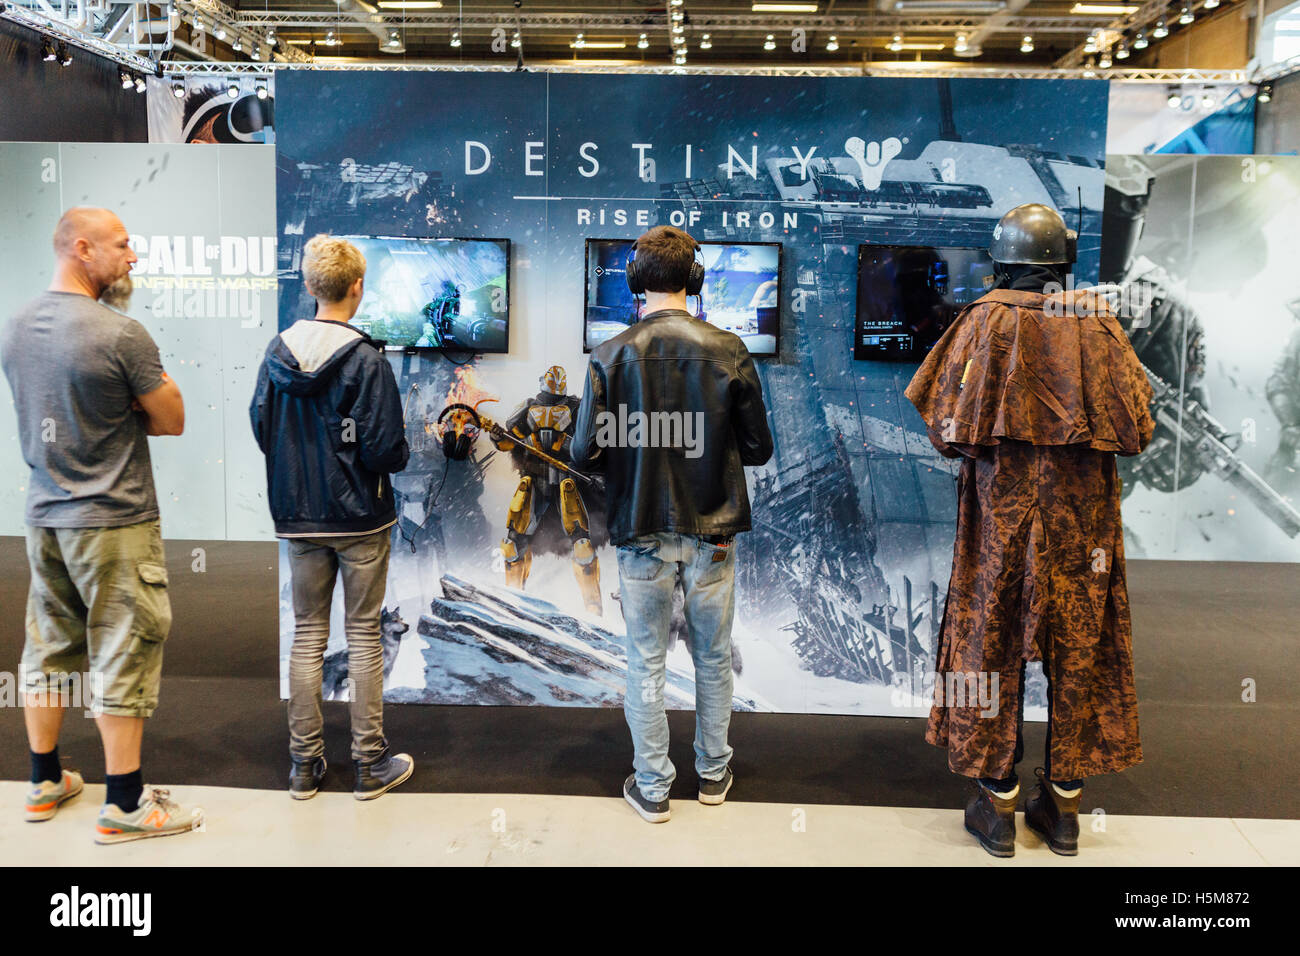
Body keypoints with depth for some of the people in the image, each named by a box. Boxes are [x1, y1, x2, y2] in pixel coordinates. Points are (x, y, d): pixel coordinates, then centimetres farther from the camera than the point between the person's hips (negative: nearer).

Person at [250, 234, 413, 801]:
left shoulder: (278, 351, 0)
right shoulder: (365, 359, -15)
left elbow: (260, 427, 5)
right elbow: (387, 450, -18)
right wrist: (398, 453, 4)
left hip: (298, 519, 4)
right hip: (360, 519, -4)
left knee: (307, 634, 12)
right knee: (363, 636, 6)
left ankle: (304, 763, 19)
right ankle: (370, 763, 15)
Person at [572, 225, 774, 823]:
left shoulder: (611, 355, -10)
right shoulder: (729, 352, -8)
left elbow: (585, 453, -10)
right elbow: (759, 448, -3)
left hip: (642, 534, -1)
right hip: (712, 533, 1)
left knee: (646, 663, 11)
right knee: (713, 658, 17)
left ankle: (652, 787, 22)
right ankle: (713, 772, 31)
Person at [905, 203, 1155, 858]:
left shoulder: (986, 321, -6)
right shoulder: (1100, 324, 0)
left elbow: (949, 428, -9)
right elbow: (1137, 429, 1)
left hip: (1002, 514, -2)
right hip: (1083, 515, 3)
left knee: (992, 648, 8)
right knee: (1078, 650, 12)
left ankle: (997, 805, 15)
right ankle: (1064, 803, 22)